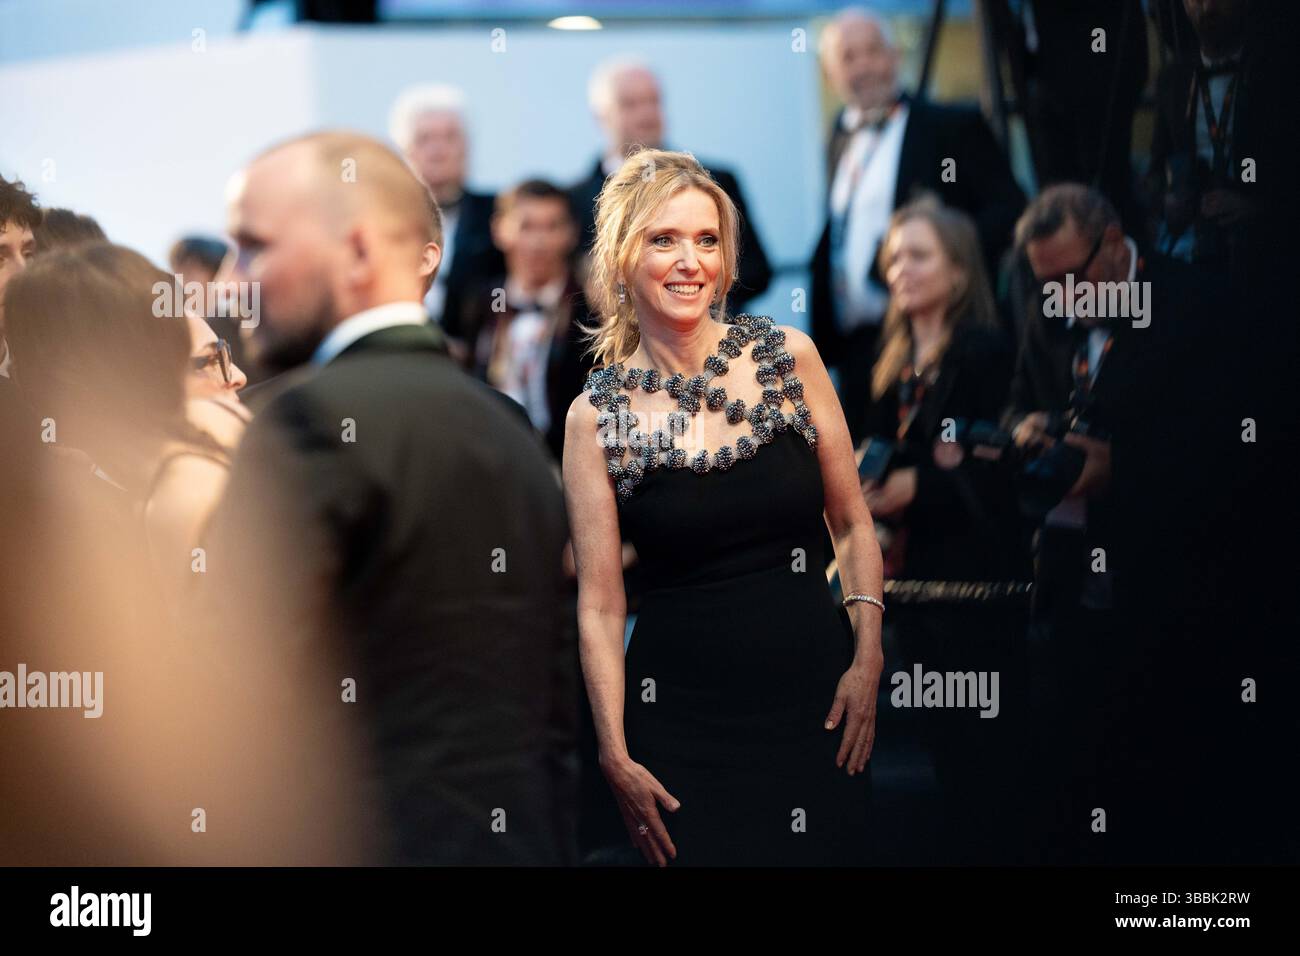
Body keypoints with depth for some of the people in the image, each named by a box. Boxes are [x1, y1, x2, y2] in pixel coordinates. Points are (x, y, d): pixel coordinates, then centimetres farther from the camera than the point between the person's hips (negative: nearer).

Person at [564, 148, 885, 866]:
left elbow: (851, 523, 8)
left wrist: (867, 659, -2)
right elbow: (599, 603, -1)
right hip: (681, 719, -1)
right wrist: (616, 754, -6)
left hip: (816, 698, 1)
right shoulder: (596, 417, -3)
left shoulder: (788, 357, 0)